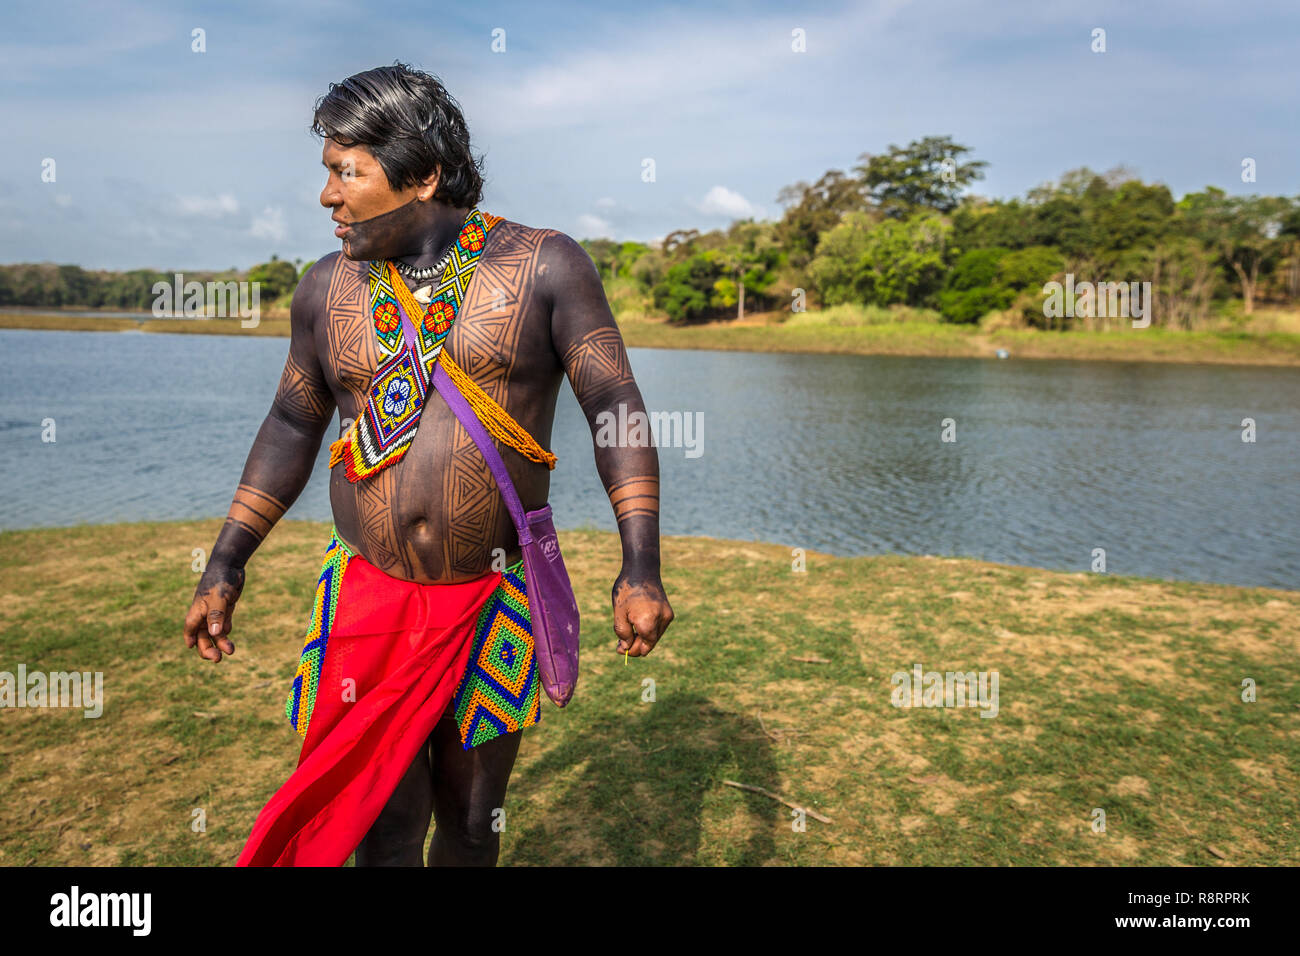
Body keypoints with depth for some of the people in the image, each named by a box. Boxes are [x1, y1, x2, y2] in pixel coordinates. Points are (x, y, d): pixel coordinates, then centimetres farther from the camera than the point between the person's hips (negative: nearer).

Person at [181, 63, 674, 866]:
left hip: (494, 602, -2)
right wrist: (225, 567, 12)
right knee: (383, 829, 8)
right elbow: (293, 425, 14)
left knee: (471, 821, 15)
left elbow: (616, 408, -7)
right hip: (367, 596, 2)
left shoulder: (545, 266, -6)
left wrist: (641, 567, -15)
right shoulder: (328, 287, 4)